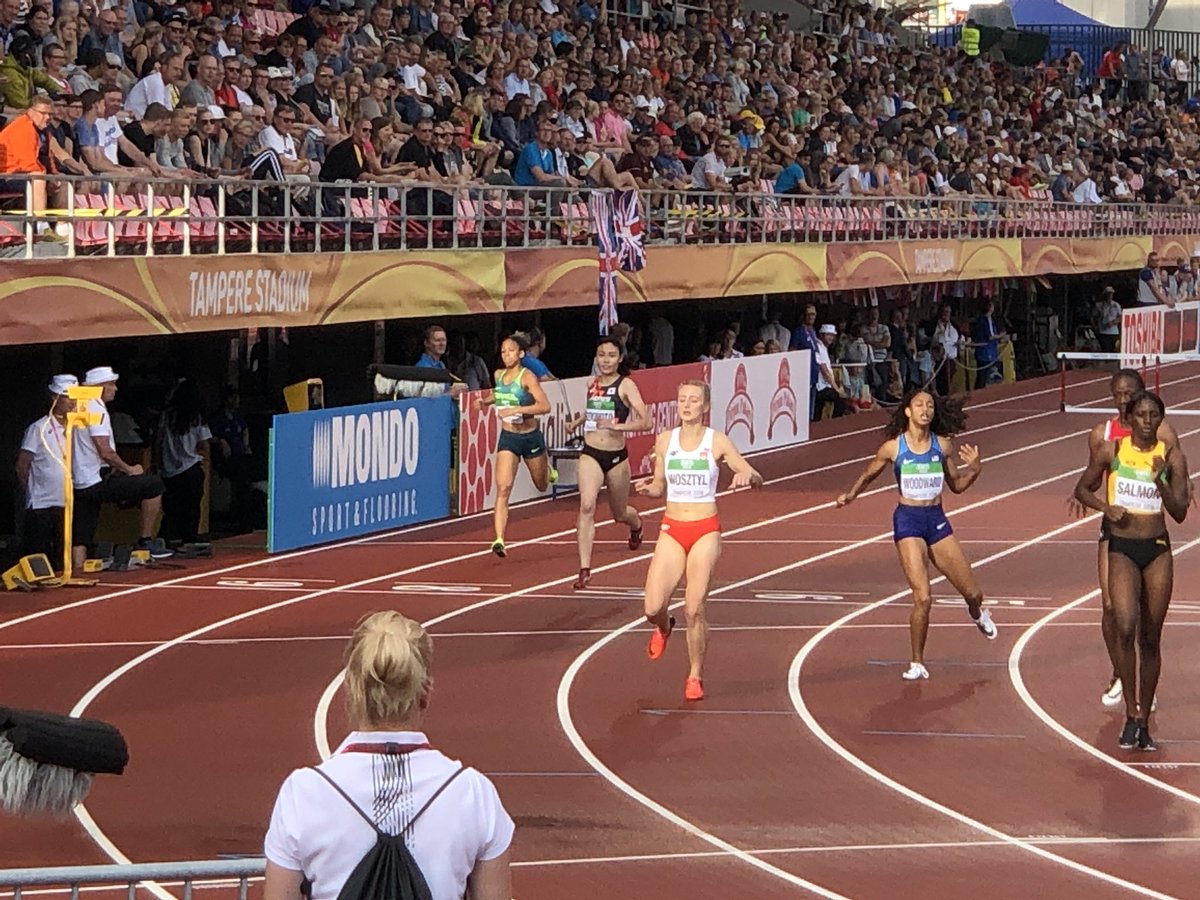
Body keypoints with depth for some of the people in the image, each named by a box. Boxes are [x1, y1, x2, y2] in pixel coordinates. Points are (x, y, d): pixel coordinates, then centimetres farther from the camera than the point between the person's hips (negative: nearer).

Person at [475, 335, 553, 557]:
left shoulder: (528, 377, -16)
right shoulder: (498, 375, 1)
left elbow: (545, 406, -25)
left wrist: (516, 409, -33)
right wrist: (485, 400, 4)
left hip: (531, 437, -3)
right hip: (508, 438, 3)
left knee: (542, 485, 20)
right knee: (503, 488, -15)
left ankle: (545, 462, 57)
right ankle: (499, 539, -21)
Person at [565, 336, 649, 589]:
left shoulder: (625, 385, -9)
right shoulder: (592, 384, 6)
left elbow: (645, 422, -18)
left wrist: (616, 426, -30)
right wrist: (577, 421, 14)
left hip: (617, 457, -2)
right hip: (590, 455, 2)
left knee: (620, 514, 17)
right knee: (587, 506, -20)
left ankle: (636, 524, 57)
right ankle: (585, 569, -22)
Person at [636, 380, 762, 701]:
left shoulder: (717, 441, -3)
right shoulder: (665, 440, 5)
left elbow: (757, 479, -3)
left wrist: (746, 476, -26)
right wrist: (649, 488, -8)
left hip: (706, 531, -2)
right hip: (672, 530, 2)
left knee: (694, 609, -8)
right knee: (653, 608, -8)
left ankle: (695, 676, 9)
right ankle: (663, 627, 30)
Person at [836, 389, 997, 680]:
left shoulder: (943, 445, 2)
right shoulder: (893, 447, -5)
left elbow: (956, 485, 11)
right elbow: (869, 475, 11)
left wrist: (974, 470, -7)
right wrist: (850, 495, -4)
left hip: (937, 520, 3)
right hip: (908, 521, -3)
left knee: (973, 594, 9)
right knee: (922, 598, -16)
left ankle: (977, 613, 48)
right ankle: (917, 663, 1)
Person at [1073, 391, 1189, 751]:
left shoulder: (1172, 457, 0)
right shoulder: (1110, 451, -2)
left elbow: (1180, 513, -3)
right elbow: (1082, 489, 10)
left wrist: (1159, 480, -19)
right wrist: (1105, 507, -10)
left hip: (1158, 550, 2)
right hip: (1122, 549, -2)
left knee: (1150, 639, 7)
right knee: (1125, 628, -22)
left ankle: (1143, 722, 16)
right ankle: (1131, 715, -13)